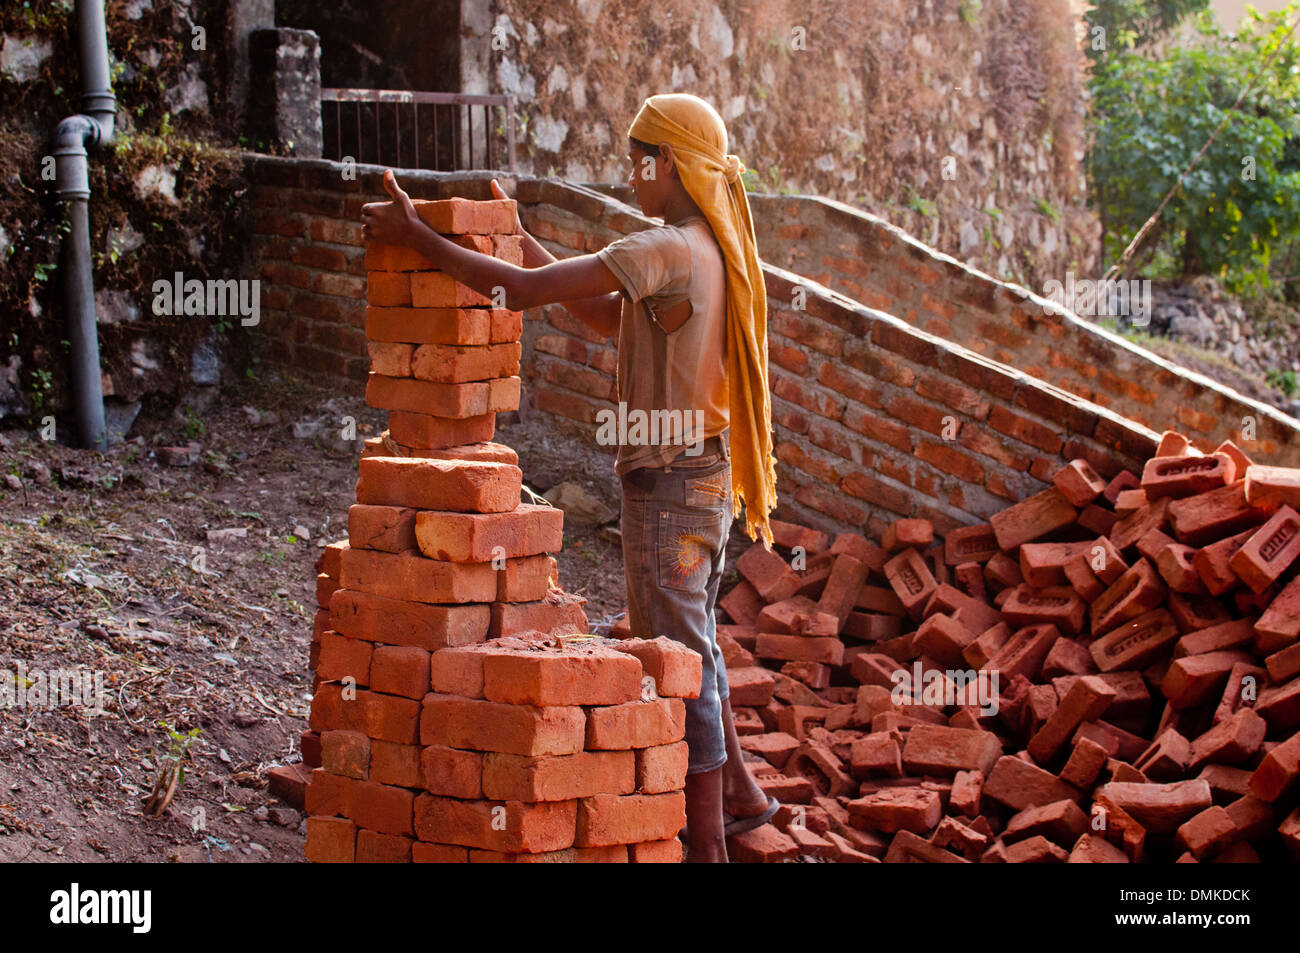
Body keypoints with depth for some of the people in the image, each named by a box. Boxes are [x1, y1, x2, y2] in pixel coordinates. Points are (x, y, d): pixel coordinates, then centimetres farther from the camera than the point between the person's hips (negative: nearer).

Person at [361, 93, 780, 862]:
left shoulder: (667, 252, -21)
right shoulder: (713, 251, 9)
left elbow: (521, 291, -24)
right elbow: (609, 320, 17)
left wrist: (415, 236, -17)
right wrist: (518, 240, 15)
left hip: (670, 482, -10)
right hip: (708, 477, 10)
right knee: (692, 642, 24)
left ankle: (707, 844, 6)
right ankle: (740, 794, 38)